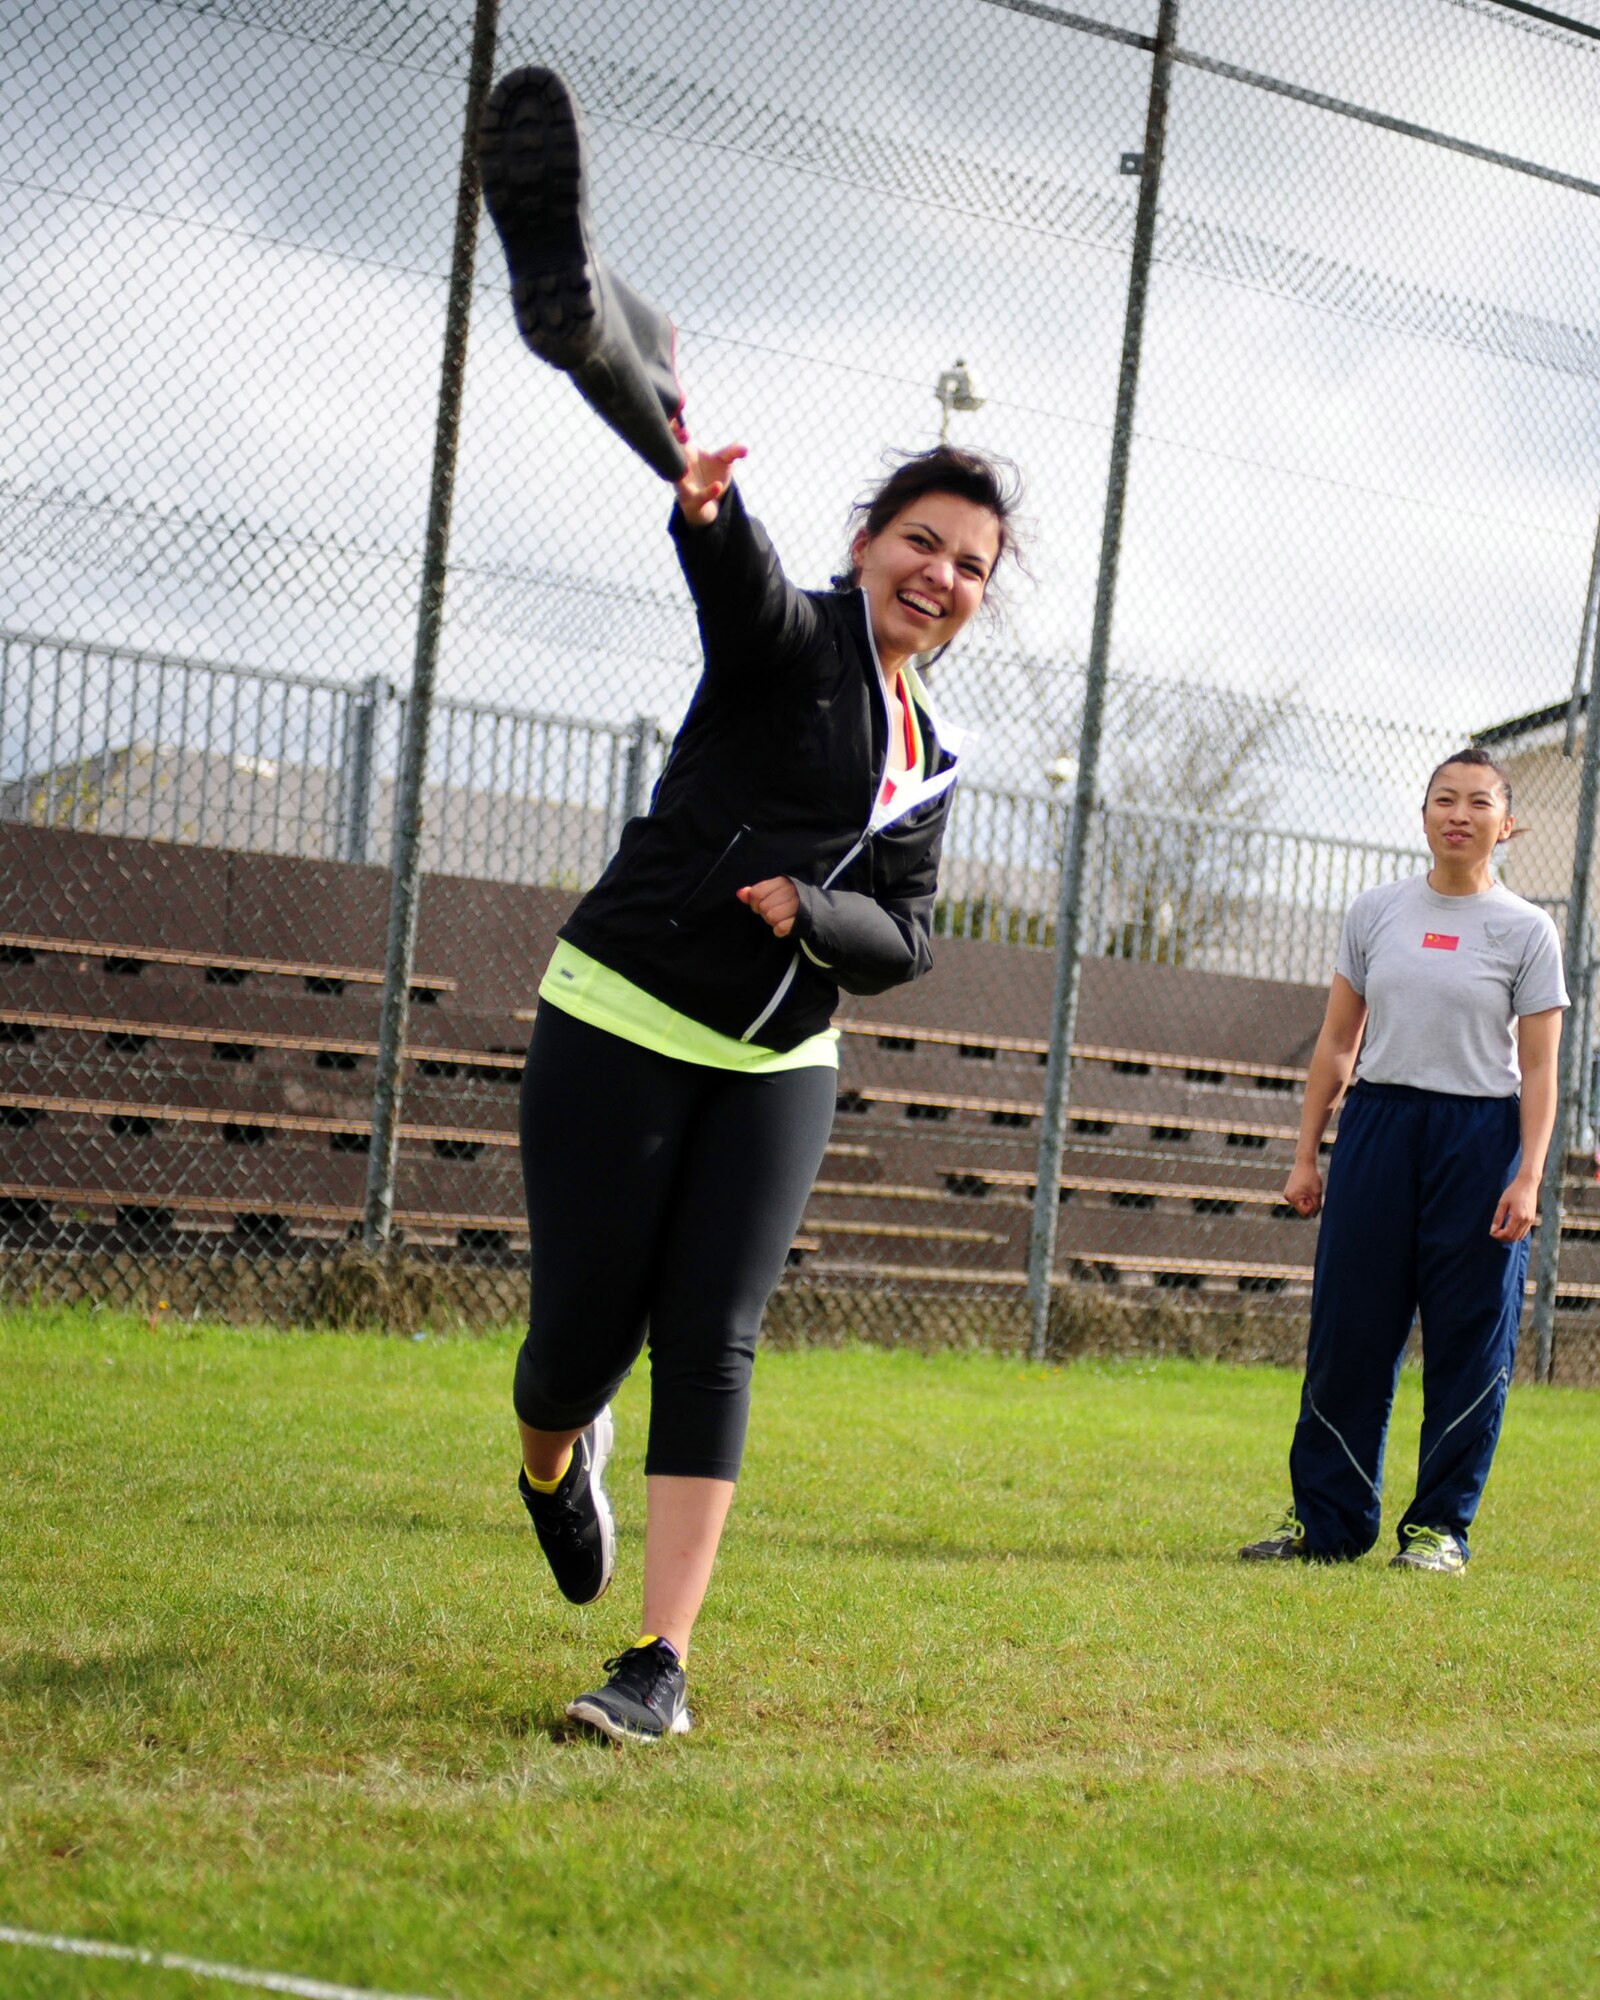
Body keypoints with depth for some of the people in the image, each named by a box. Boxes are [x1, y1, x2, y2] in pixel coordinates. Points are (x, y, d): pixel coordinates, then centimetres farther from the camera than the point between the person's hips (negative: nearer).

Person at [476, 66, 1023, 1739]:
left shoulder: (930, 761, 12)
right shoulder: (789, 639, -6)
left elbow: (904, 940, 12)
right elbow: (736, 564, -29)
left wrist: (812, 910, -12)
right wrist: (700, 494, -55)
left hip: (777, 1067, 4)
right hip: (622, 1024, -4)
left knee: (710, 1340, -7)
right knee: (586, 1328, -2)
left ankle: (661, 1662, -5)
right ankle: (550, 1455, 35)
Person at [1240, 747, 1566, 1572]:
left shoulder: (1525, 930, 1)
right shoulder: (1375, 912, 8)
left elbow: (1539, 1070, -2)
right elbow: (1337, 1042, 11)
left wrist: (1527, 1179, -11)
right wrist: (1306, 1155, 7)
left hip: (1480, 1138, -2)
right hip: (1377, 1125, 2)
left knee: (1468, 1337, 1)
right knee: (1348, 1326, 3)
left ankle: (1440, 1524, 13)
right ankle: (1325, 1518, 13)